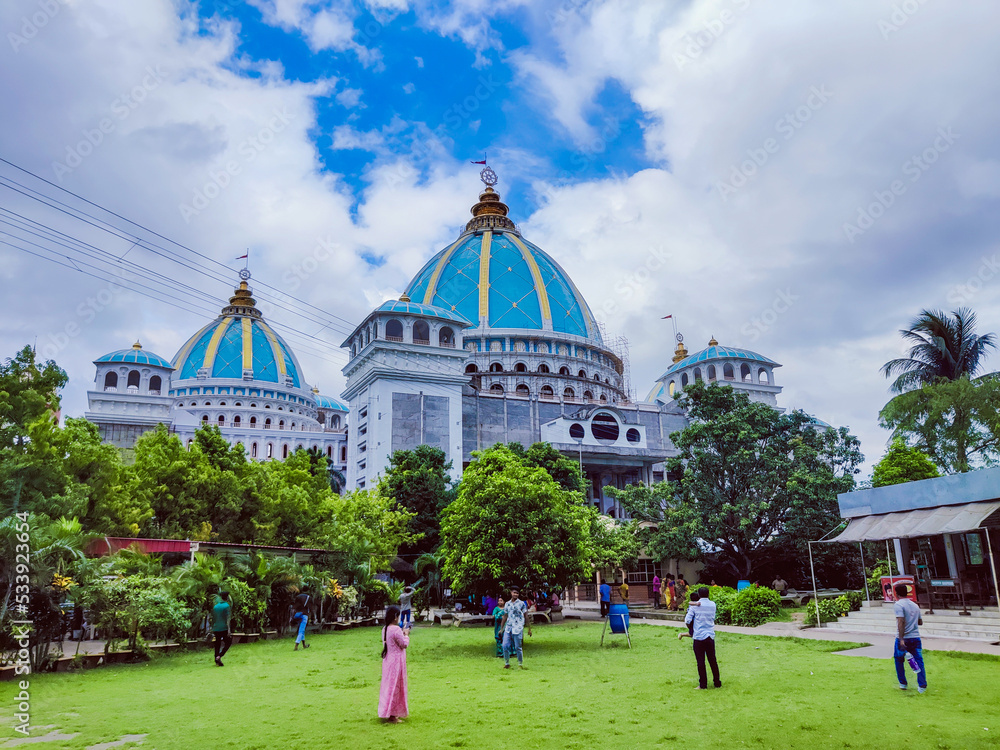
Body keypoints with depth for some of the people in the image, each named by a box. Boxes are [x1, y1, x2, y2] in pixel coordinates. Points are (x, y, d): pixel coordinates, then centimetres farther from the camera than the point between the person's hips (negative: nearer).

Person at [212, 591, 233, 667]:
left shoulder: (215, 606, 10)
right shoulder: (227, 606, -7)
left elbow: (213, 619, 15)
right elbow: (228, 618, -15)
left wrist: (212, 629, 23)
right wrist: (229, 629, -18)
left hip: (216, 629, 5)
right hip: (224, 629, -5)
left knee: (217, 644, 9)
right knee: (228, 643, 7)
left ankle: (217, 662, 8)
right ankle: (219, 656, -10)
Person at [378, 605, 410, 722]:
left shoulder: (385, 629, 5)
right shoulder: (396, 630, -22)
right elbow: (404, 644, -15)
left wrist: (402, 634, 12)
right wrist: (406, 635, 0)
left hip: (388, 660, 9)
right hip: (396, 661, -9)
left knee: (389, 685, 17)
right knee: (395, 686, 0)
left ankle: (386, 711, 26)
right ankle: (392, 715, 6)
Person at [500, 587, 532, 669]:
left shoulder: (521, 604, 0)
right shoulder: (507, 604, 11)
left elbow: (526, 616, 3)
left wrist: (529, 629, 1)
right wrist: (501, 628, 19)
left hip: (518, 628, -4)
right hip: (508, 628, 4)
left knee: (518, 647, 0)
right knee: (505, 646, -2)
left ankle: (520, 664, 14)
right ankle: (507, 663, 13)